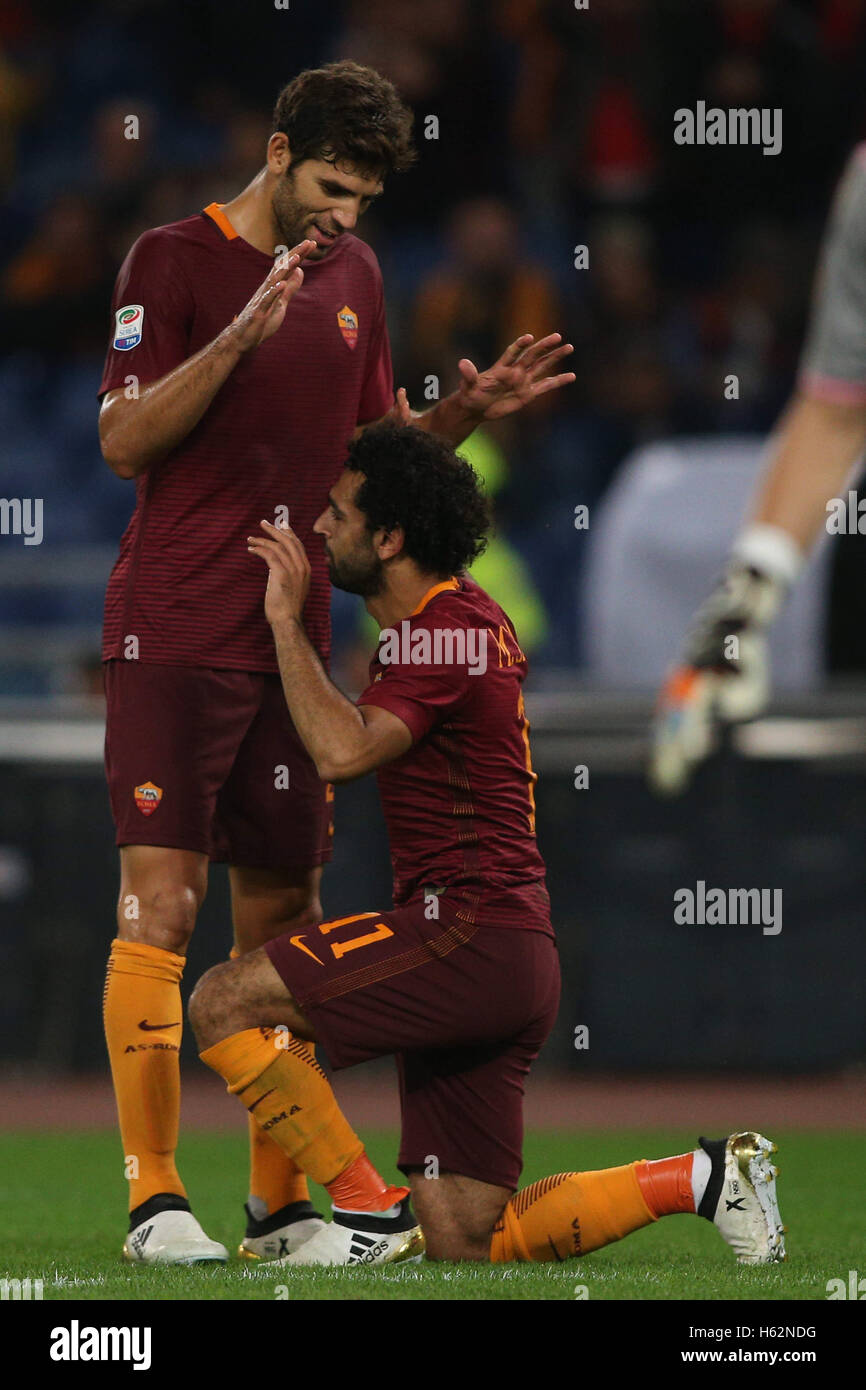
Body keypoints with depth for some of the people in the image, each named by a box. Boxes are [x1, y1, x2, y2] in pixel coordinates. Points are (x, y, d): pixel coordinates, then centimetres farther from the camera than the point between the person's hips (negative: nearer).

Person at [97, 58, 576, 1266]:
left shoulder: (353, 275, 14)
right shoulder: (174, 260, -5)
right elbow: (124, 441, -12)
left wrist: (466, 410, 3)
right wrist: (241, 335, -22)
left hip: (291, 636, 6)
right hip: (173, 632, -6)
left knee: (281, 909, 7)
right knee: (160, 901, -10)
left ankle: (279, 1201, 12)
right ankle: (155, 1197, -8)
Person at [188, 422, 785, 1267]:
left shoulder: (444, 632, -12)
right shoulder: (471, 615, 19)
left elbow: (343, 750, -28)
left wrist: (286, 618, -18)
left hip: (470, 935, -10)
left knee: (225, 1002, -11)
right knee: (466, 1244, 7)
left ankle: (368, 1211, -8)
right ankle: (704, 1179, 8)